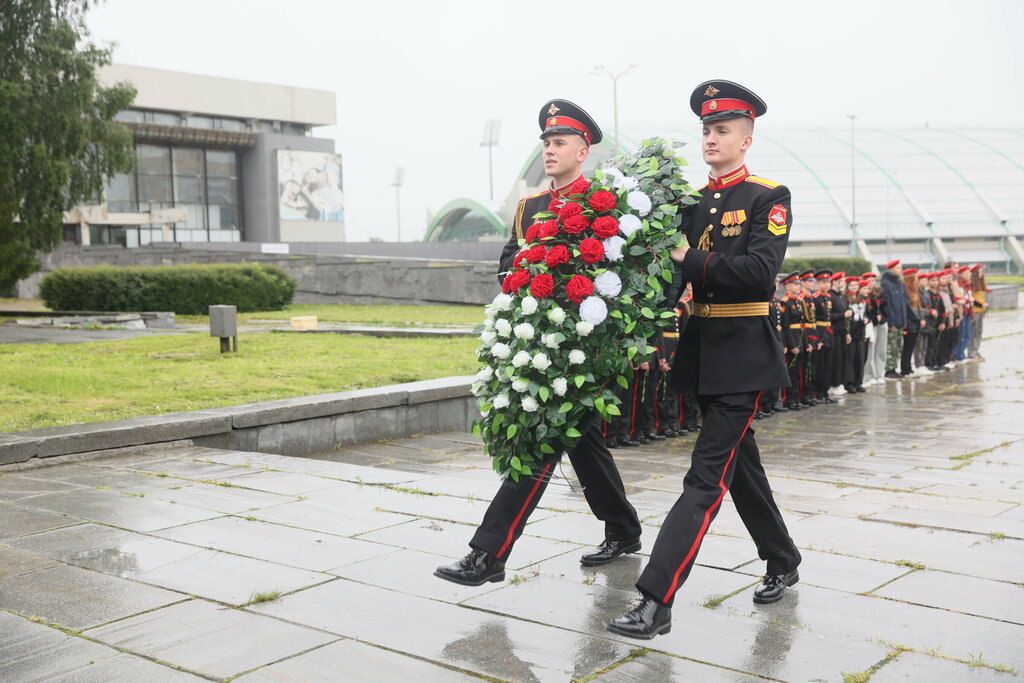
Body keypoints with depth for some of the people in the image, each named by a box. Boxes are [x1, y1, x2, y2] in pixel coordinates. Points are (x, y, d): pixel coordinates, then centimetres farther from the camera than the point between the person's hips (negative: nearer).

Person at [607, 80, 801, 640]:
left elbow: (759, 272, -19)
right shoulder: (692, 202, 12)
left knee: (707, 473, -10)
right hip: (701, 350, 7)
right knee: (738, 460, 18)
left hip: (744, 354, -7)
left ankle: (656, 601, -12)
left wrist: (690, 262, -20)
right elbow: (675, 267, 8)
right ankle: (783, 562, 37)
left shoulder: (769, 198, -6)